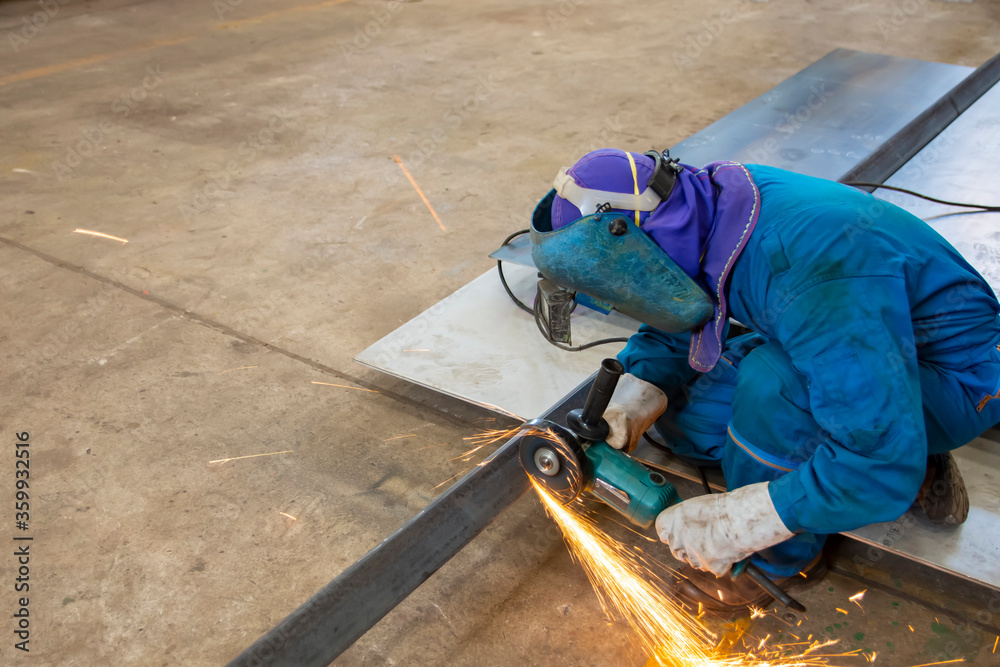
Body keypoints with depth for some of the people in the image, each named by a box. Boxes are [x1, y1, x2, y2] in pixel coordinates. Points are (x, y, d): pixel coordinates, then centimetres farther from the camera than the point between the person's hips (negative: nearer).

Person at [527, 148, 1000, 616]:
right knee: (687, 417, -1)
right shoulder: (708, 199, -12)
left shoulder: (810, 271, -39)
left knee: (774, 380, -34)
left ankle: (780, 560, -6)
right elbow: (670, 330, 5)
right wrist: (633, 396, -14)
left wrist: (733, 526, -34)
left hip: (956, 380, -8)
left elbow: (882, 464, -38)